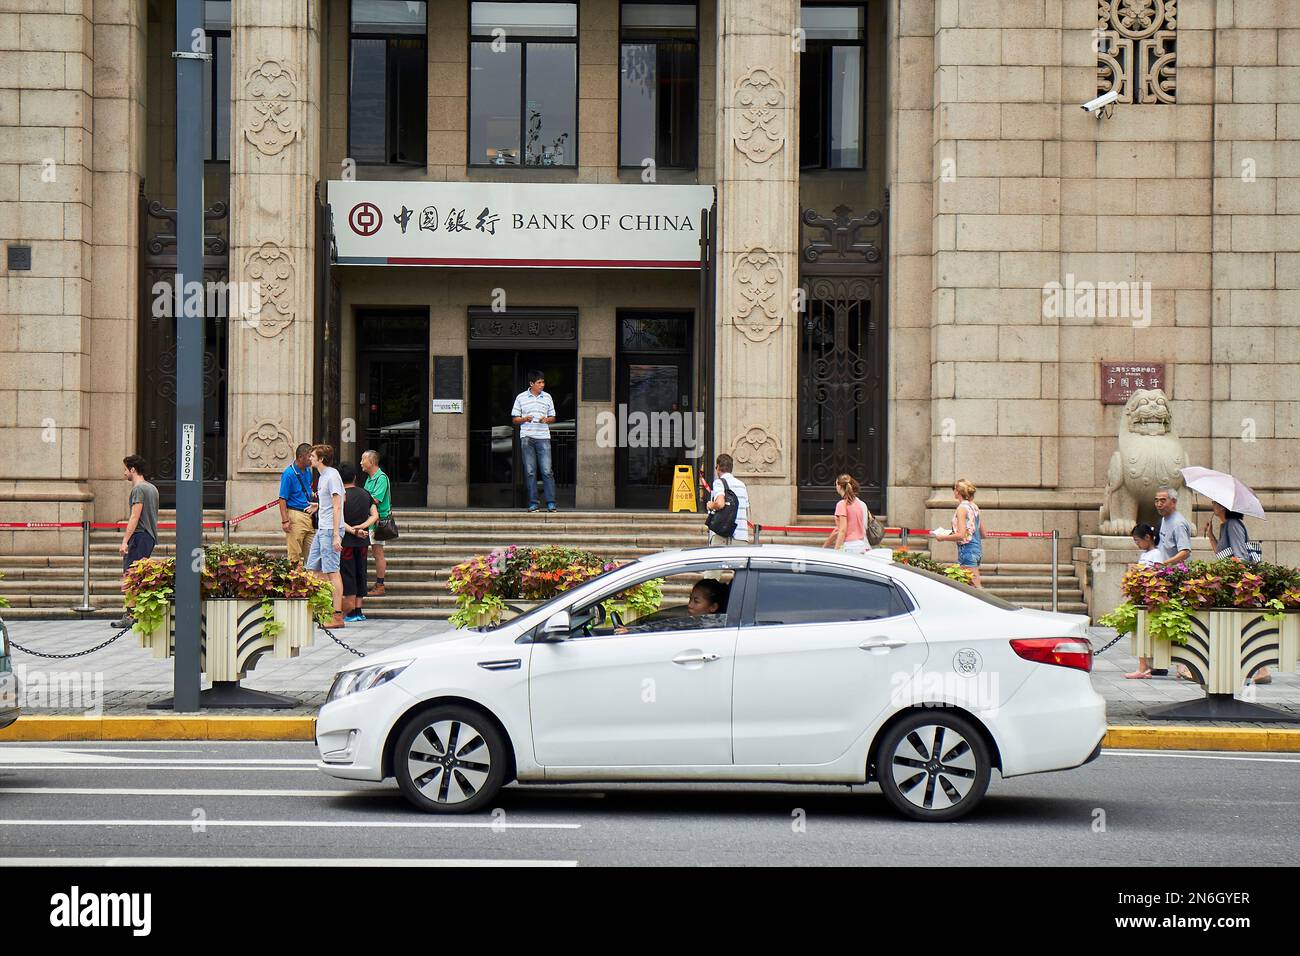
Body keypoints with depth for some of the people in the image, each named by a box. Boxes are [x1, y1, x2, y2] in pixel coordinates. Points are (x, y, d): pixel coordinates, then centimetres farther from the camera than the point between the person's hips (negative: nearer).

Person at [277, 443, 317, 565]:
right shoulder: (288, 474, -12)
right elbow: (282, 499, -15)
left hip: (308, 514, 8)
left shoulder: (308, 471, 11)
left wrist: (313, 497, 7)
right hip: (295, 515, -8)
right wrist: (285, 521, -21)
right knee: (295, 554, -4)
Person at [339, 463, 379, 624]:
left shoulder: (341, 495, -9)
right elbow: (375, 515, 1)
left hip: (347, 540, -5)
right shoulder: (366, 494, 6)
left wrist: (352, 531, -15)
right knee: (360, 573, 11)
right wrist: (360, 527, -8)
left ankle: (351, 612, -2)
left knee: (348, 574, -1)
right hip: (363, 542, 5)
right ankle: (359, 610, 12)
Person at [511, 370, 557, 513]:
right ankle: (533, 503, 4)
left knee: (547, 471, -6)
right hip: (527, 437, 0)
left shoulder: (547, 397, 11)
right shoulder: (521, 397, 6)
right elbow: (514, 419, 9)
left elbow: (552, 417, 17)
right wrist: (525, 419, -11)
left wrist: (546, 420, -4)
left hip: (543, 437, 1)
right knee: (530, 471, 0)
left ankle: (551, 502, -3)